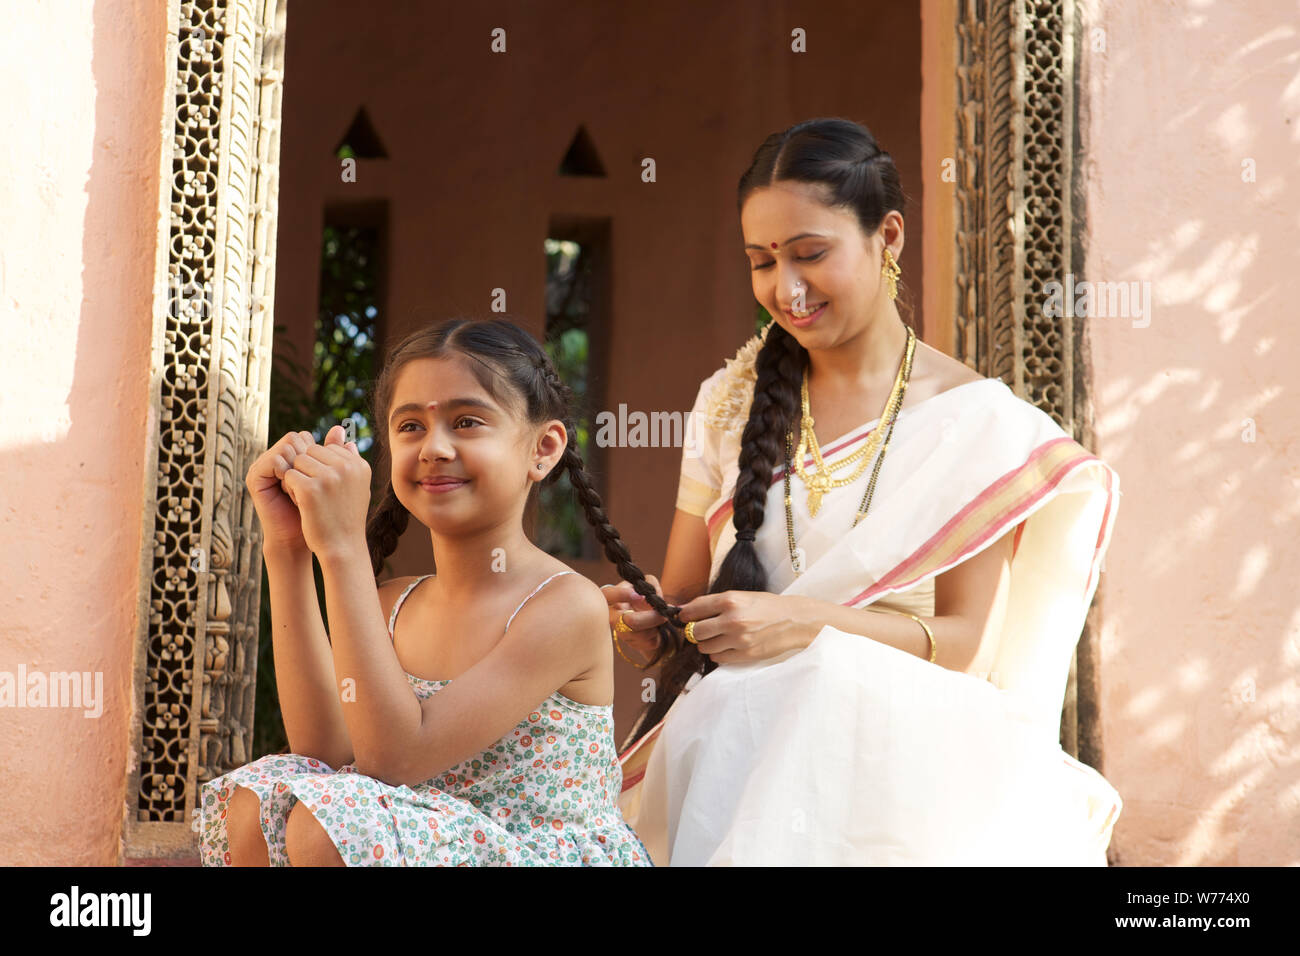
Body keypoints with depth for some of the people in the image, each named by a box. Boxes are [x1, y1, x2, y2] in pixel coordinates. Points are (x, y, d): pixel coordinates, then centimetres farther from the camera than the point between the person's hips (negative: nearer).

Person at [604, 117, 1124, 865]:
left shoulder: (975, 420, 0)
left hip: (904, 735, -1)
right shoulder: (733, 403, 10)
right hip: (732, 726, 2)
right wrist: (649, 626, -12)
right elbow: (683, 601, 13)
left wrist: (806, 623, -20)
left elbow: (967, 642, -4)